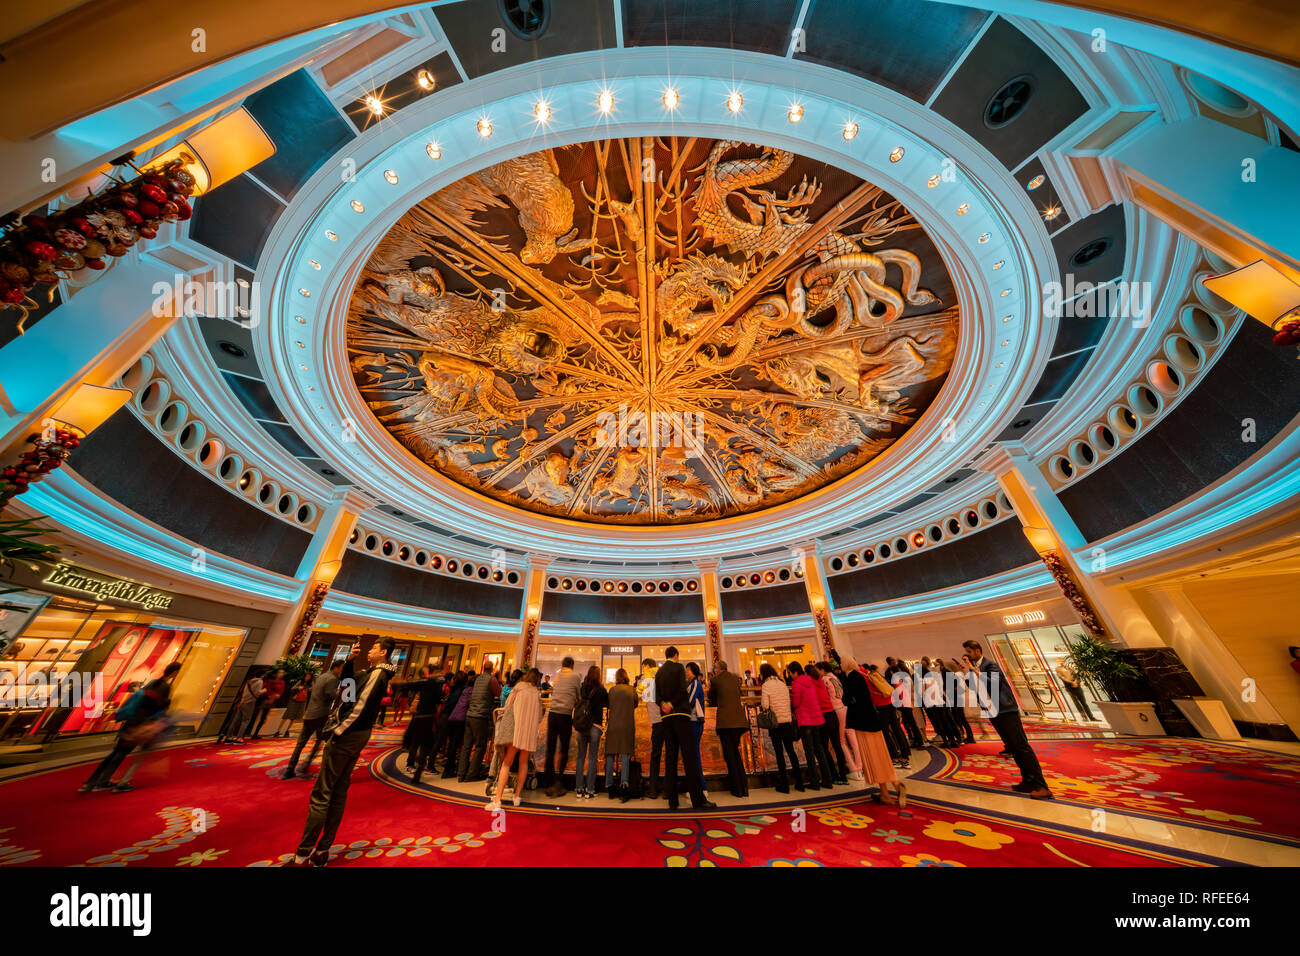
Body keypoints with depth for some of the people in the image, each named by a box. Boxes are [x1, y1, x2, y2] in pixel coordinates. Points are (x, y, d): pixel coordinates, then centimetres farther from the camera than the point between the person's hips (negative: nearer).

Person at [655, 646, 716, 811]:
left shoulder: (659, 672, 15)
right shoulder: (679, 667, -2)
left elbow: (656, 694, 8)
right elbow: (682, 689, -13)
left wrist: (663, 703, -7)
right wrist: (672, 703, -9)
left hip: (666, 716, 6)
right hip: (680, 713, -6)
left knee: (670, 757, 7)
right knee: (689, 756, -4)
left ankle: (672, 800, 8)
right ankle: (698, 799, -4)